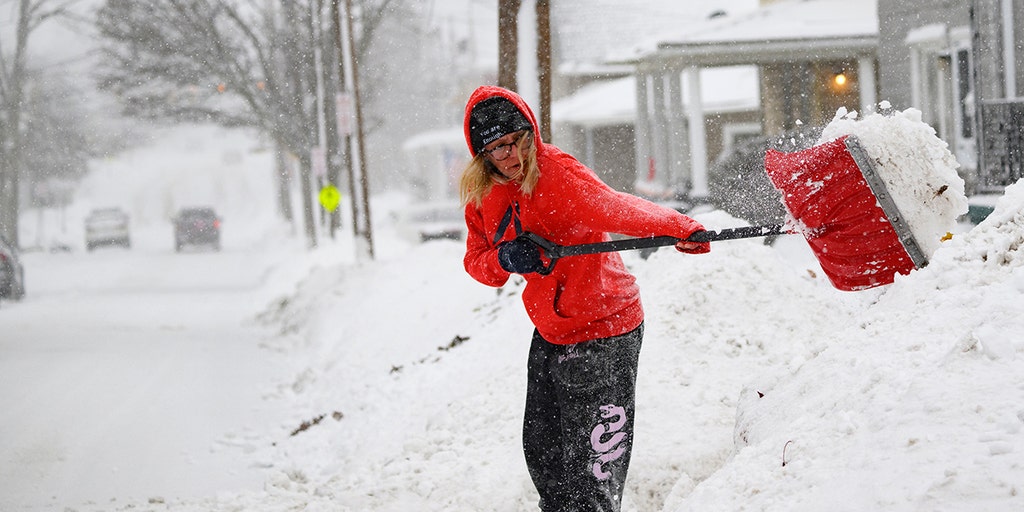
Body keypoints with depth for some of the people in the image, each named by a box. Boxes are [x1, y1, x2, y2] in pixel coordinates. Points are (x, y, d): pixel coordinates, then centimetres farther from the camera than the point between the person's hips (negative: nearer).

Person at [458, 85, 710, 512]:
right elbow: (477, 261, 4)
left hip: (602, 332, -8)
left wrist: (679, 229, -52)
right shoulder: (483, 196, 1)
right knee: (542, 452, 20)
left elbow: (612, 209, -37)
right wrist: (503, 259, -19)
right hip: (550, 333, 8)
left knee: (590, 471, -6)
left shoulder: (557, 174, -23)